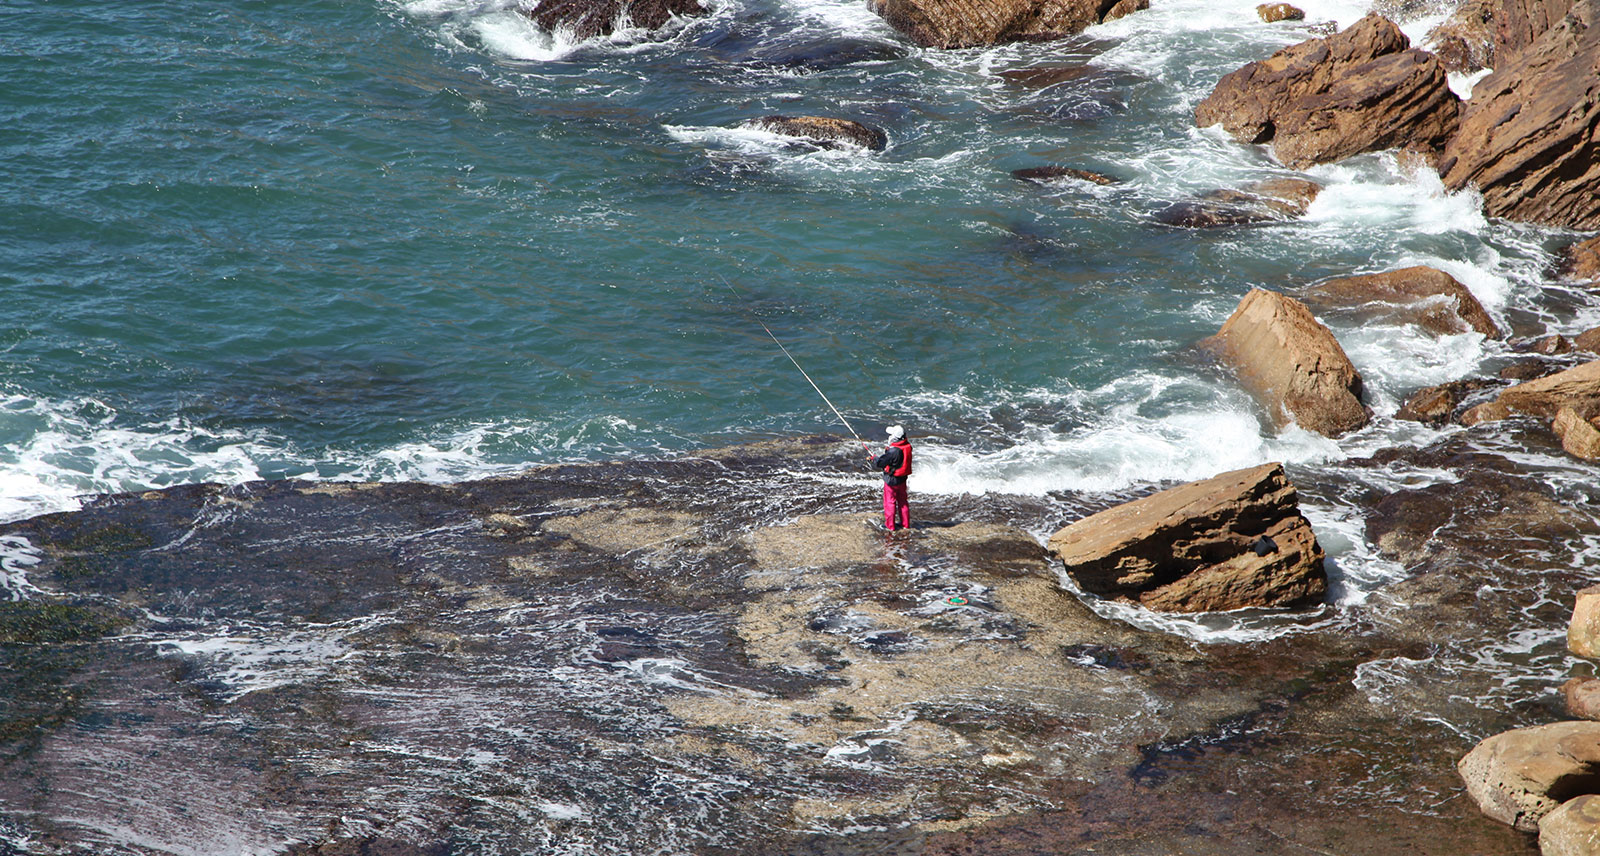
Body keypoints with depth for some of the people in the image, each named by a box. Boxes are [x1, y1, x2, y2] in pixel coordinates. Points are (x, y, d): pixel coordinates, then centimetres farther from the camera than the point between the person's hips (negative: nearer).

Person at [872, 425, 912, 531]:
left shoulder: (893, 451, -29)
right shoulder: (907, 446, -6)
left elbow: (880, 463, -23)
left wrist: (874, 459, -3)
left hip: (891, 480, -7)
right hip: (902, 479, 7)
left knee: (890, 502, 7)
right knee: (902, 501, 19)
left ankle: (889, 525, 15)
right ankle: (905, 523, 28)